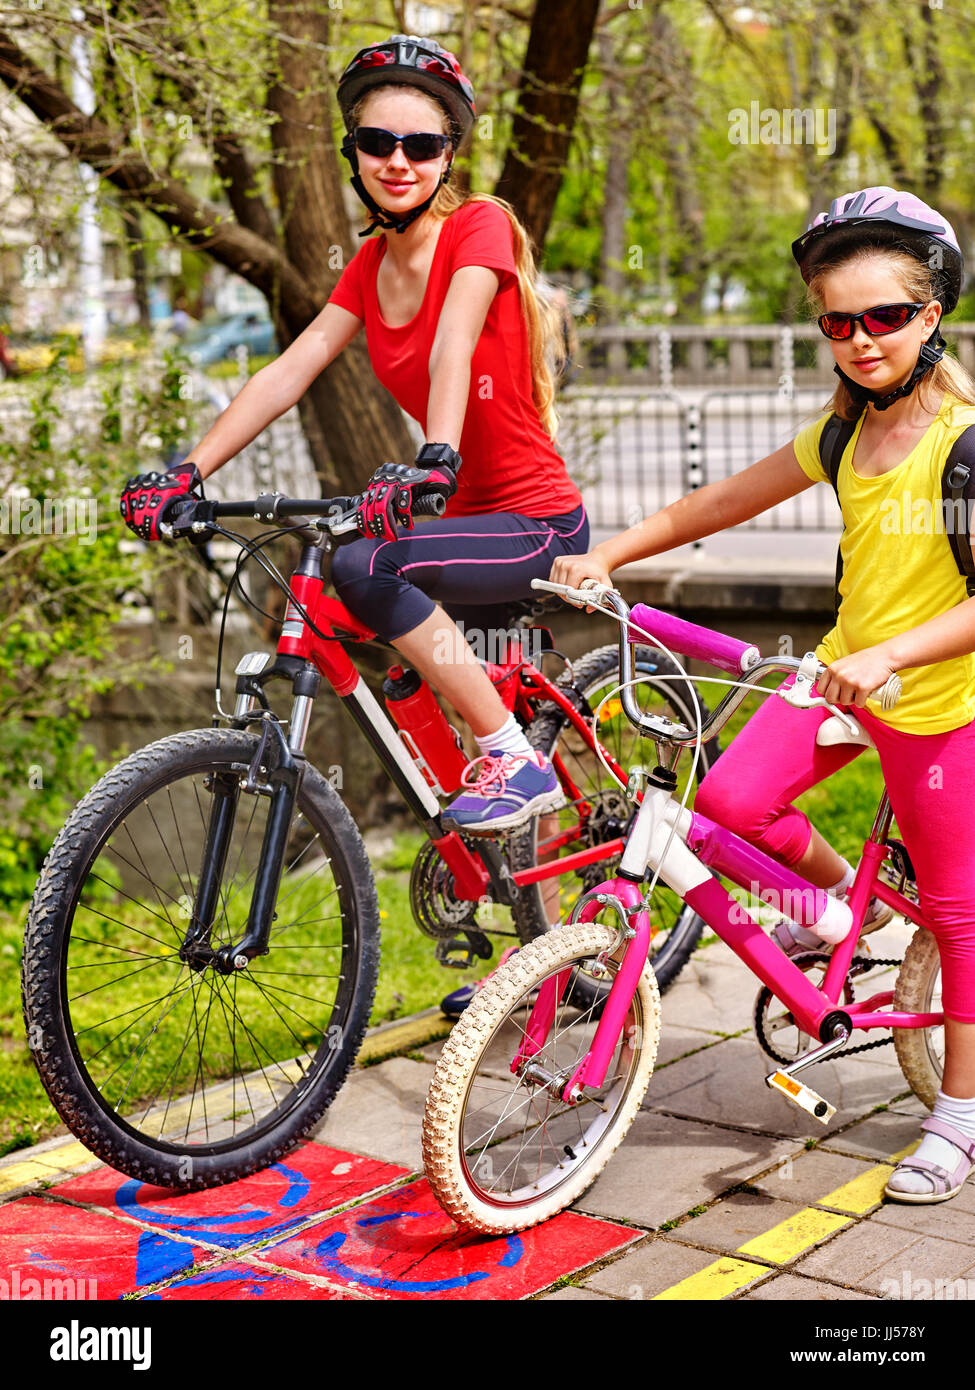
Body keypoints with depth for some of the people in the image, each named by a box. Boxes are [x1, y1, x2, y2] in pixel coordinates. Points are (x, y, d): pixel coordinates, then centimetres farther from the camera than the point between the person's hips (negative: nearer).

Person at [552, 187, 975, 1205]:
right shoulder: (848, 432, 5)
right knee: (730, 798, -13)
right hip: (845, 670, 6)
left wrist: (889, 655, -37)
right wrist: (608, 554, 2)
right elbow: (726, 499, 10)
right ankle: (839, 895, 18)